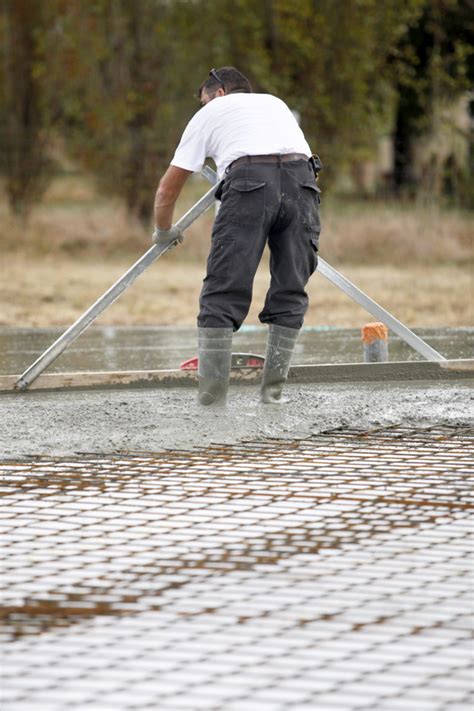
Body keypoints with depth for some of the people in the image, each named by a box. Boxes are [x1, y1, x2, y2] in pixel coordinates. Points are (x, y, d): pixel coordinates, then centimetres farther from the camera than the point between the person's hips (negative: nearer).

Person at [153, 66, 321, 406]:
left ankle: (212, 397, -4)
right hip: (302, 181, 3)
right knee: (290, 295, 12)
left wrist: (164, 232, 47)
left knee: (222, 296, 0)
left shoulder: (210, 113, 27)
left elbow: (168, 189, 29)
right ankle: (273, 393, 10)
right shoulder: (275, 102, 38)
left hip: (248, 179, -3)